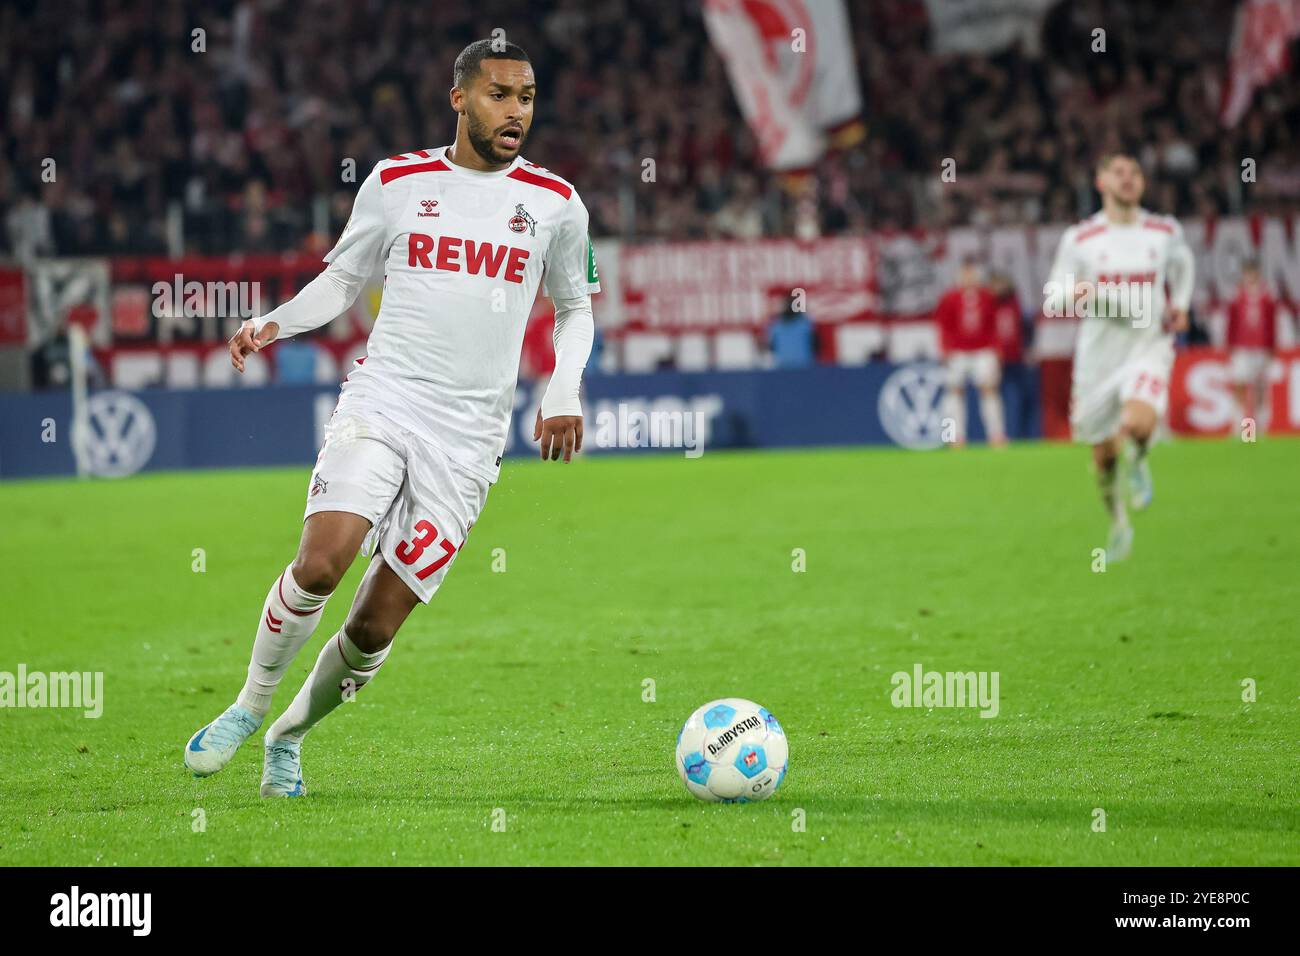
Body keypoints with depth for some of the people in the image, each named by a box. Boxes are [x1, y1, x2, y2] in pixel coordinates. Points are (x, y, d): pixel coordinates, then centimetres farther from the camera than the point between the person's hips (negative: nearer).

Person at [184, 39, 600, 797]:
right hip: (381, 402, 0)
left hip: (467, 439, 0)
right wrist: (276, 323, -3)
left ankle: (290, 735, 22)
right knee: (322, 561, -24)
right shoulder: (396, 183, 4)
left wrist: (565, 393, 2)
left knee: (375, 627, -4)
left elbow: (576, 308, 18)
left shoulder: (555, 204, 4)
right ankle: (248, 708, -1)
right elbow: (343, 279, 15)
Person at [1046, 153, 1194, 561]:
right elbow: (1053, 302, 1)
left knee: (1137, 424, -29)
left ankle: (1139, 462, 8)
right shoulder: (1079, 238, -3)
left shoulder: (1166, 232, 1)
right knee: (1103, 454, 7)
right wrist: (1076, 292, -22)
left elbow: (1182, 265, 25)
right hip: (1098, 354, 1)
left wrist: (1180, 305, 8)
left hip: (1149, 346, -1)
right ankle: (1118, 523, 35)